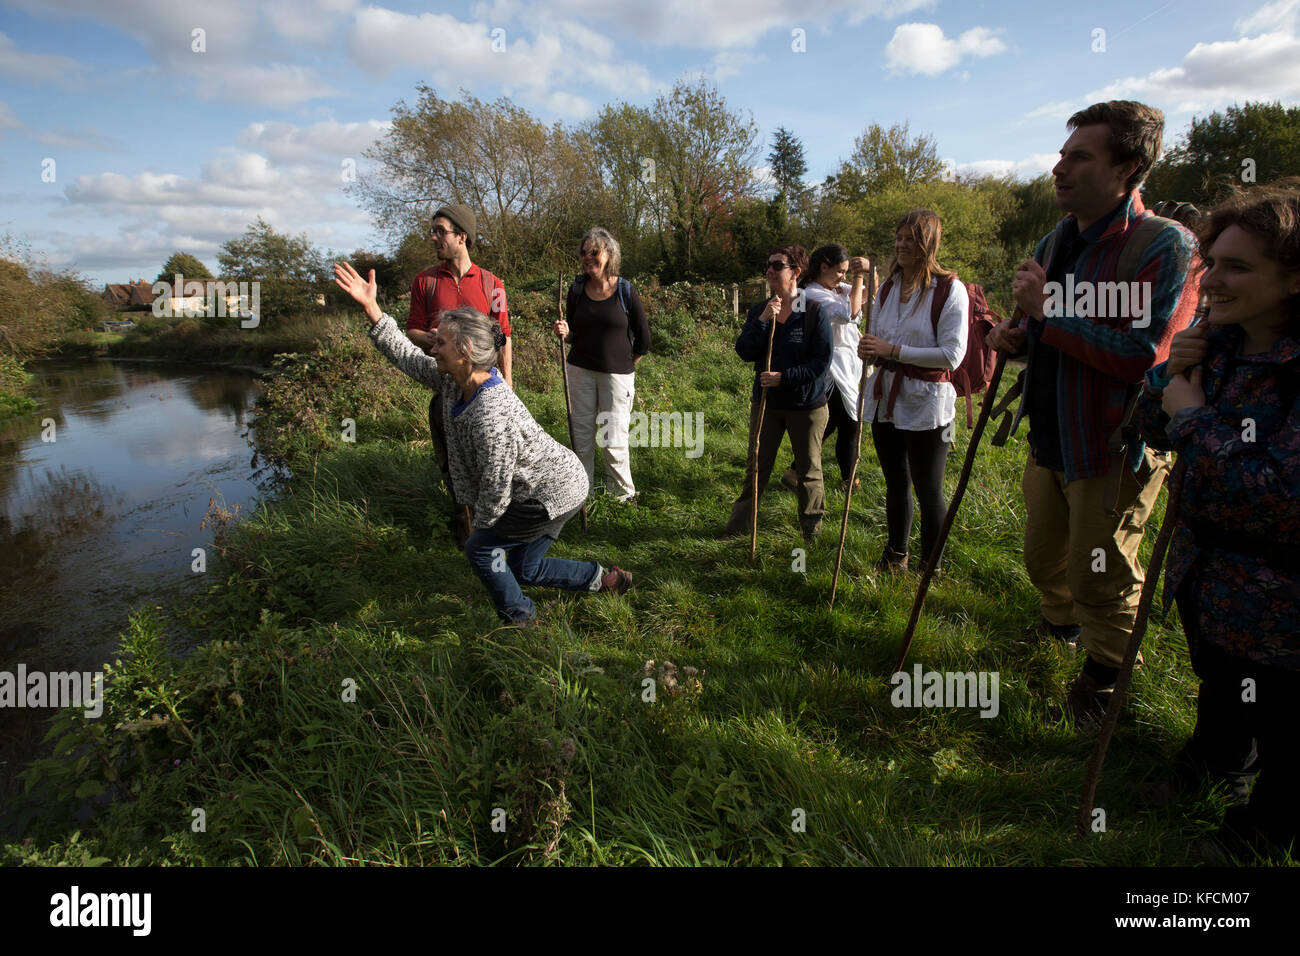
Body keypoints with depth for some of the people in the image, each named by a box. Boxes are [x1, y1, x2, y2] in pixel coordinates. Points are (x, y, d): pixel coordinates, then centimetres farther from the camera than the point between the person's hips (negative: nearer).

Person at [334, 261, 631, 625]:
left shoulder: (491, 415, -32)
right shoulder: (453, 380, -5)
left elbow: (495, 490, -25)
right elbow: (409, 358, 10)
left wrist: (479, 525, -6)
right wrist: (371, 308, 4)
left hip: (555, 493, -10)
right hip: (558, 484, 10)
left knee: (480, 547, 2)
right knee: (523, 569, 21)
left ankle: (519, 619, 20)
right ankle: (604, 578, 31)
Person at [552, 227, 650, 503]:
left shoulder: (625, 291, -6)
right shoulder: (577, 289, 4)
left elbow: (643, 340, 1)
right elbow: (573, 333, 13)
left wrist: (624, 366, 6)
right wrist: (564, 332, -8)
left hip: (616, 374, -3)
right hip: (581, 371, 4)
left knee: (613, 439, 0)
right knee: (581, 434, 8)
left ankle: (625, 493, 19)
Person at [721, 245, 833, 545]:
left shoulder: (814, 312, -11)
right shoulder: (759, 311, 2)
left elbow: (821, 362, -14)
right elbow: (744, 352, -9)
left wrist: (783, 377, -20)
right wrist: (762, 321, -21)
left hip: (807, 405, -3)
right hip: (765, 401, 4)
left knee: (809, 470, 11)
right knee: (756, 467, 13)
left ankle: (812, 529, 27)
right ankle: (739, 524, 24)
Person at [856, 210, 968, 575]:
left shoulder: (950, 289, -10)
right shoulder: (888, 287, 9)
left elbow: (952, 354, -18)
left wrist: (893, 350, -21)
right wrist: (868, 348, -7)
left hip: (925, 403, -6)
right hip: (885, 398, 6)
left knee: (928, 490, 3)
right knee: (896, 485, 18)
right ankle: (895, 558, 34)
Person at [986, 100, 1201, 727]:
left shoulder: (1165, 246, -18)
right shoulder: (1054, 244, 8)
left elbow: (1143, 354, -29)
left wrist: (1048, 306, -25)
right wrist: (1019, 337, -2)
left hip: (1114, 451, -7)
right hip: (1050, 441, 8)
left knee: (1100, 580, 7)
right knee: (1042, 558, 23)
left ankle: (1103, 676, 32)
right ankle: (1060, 626, 52)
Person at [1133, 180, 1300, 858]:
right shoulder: (1217, 341, -4)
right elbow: (1152, 428, 5)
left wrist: (1194, 418, -25)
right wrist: (1172, 372, -14)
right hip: (1203, 575, 7)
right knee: (1217, 692, 32)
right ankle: (1221, 757, 61)